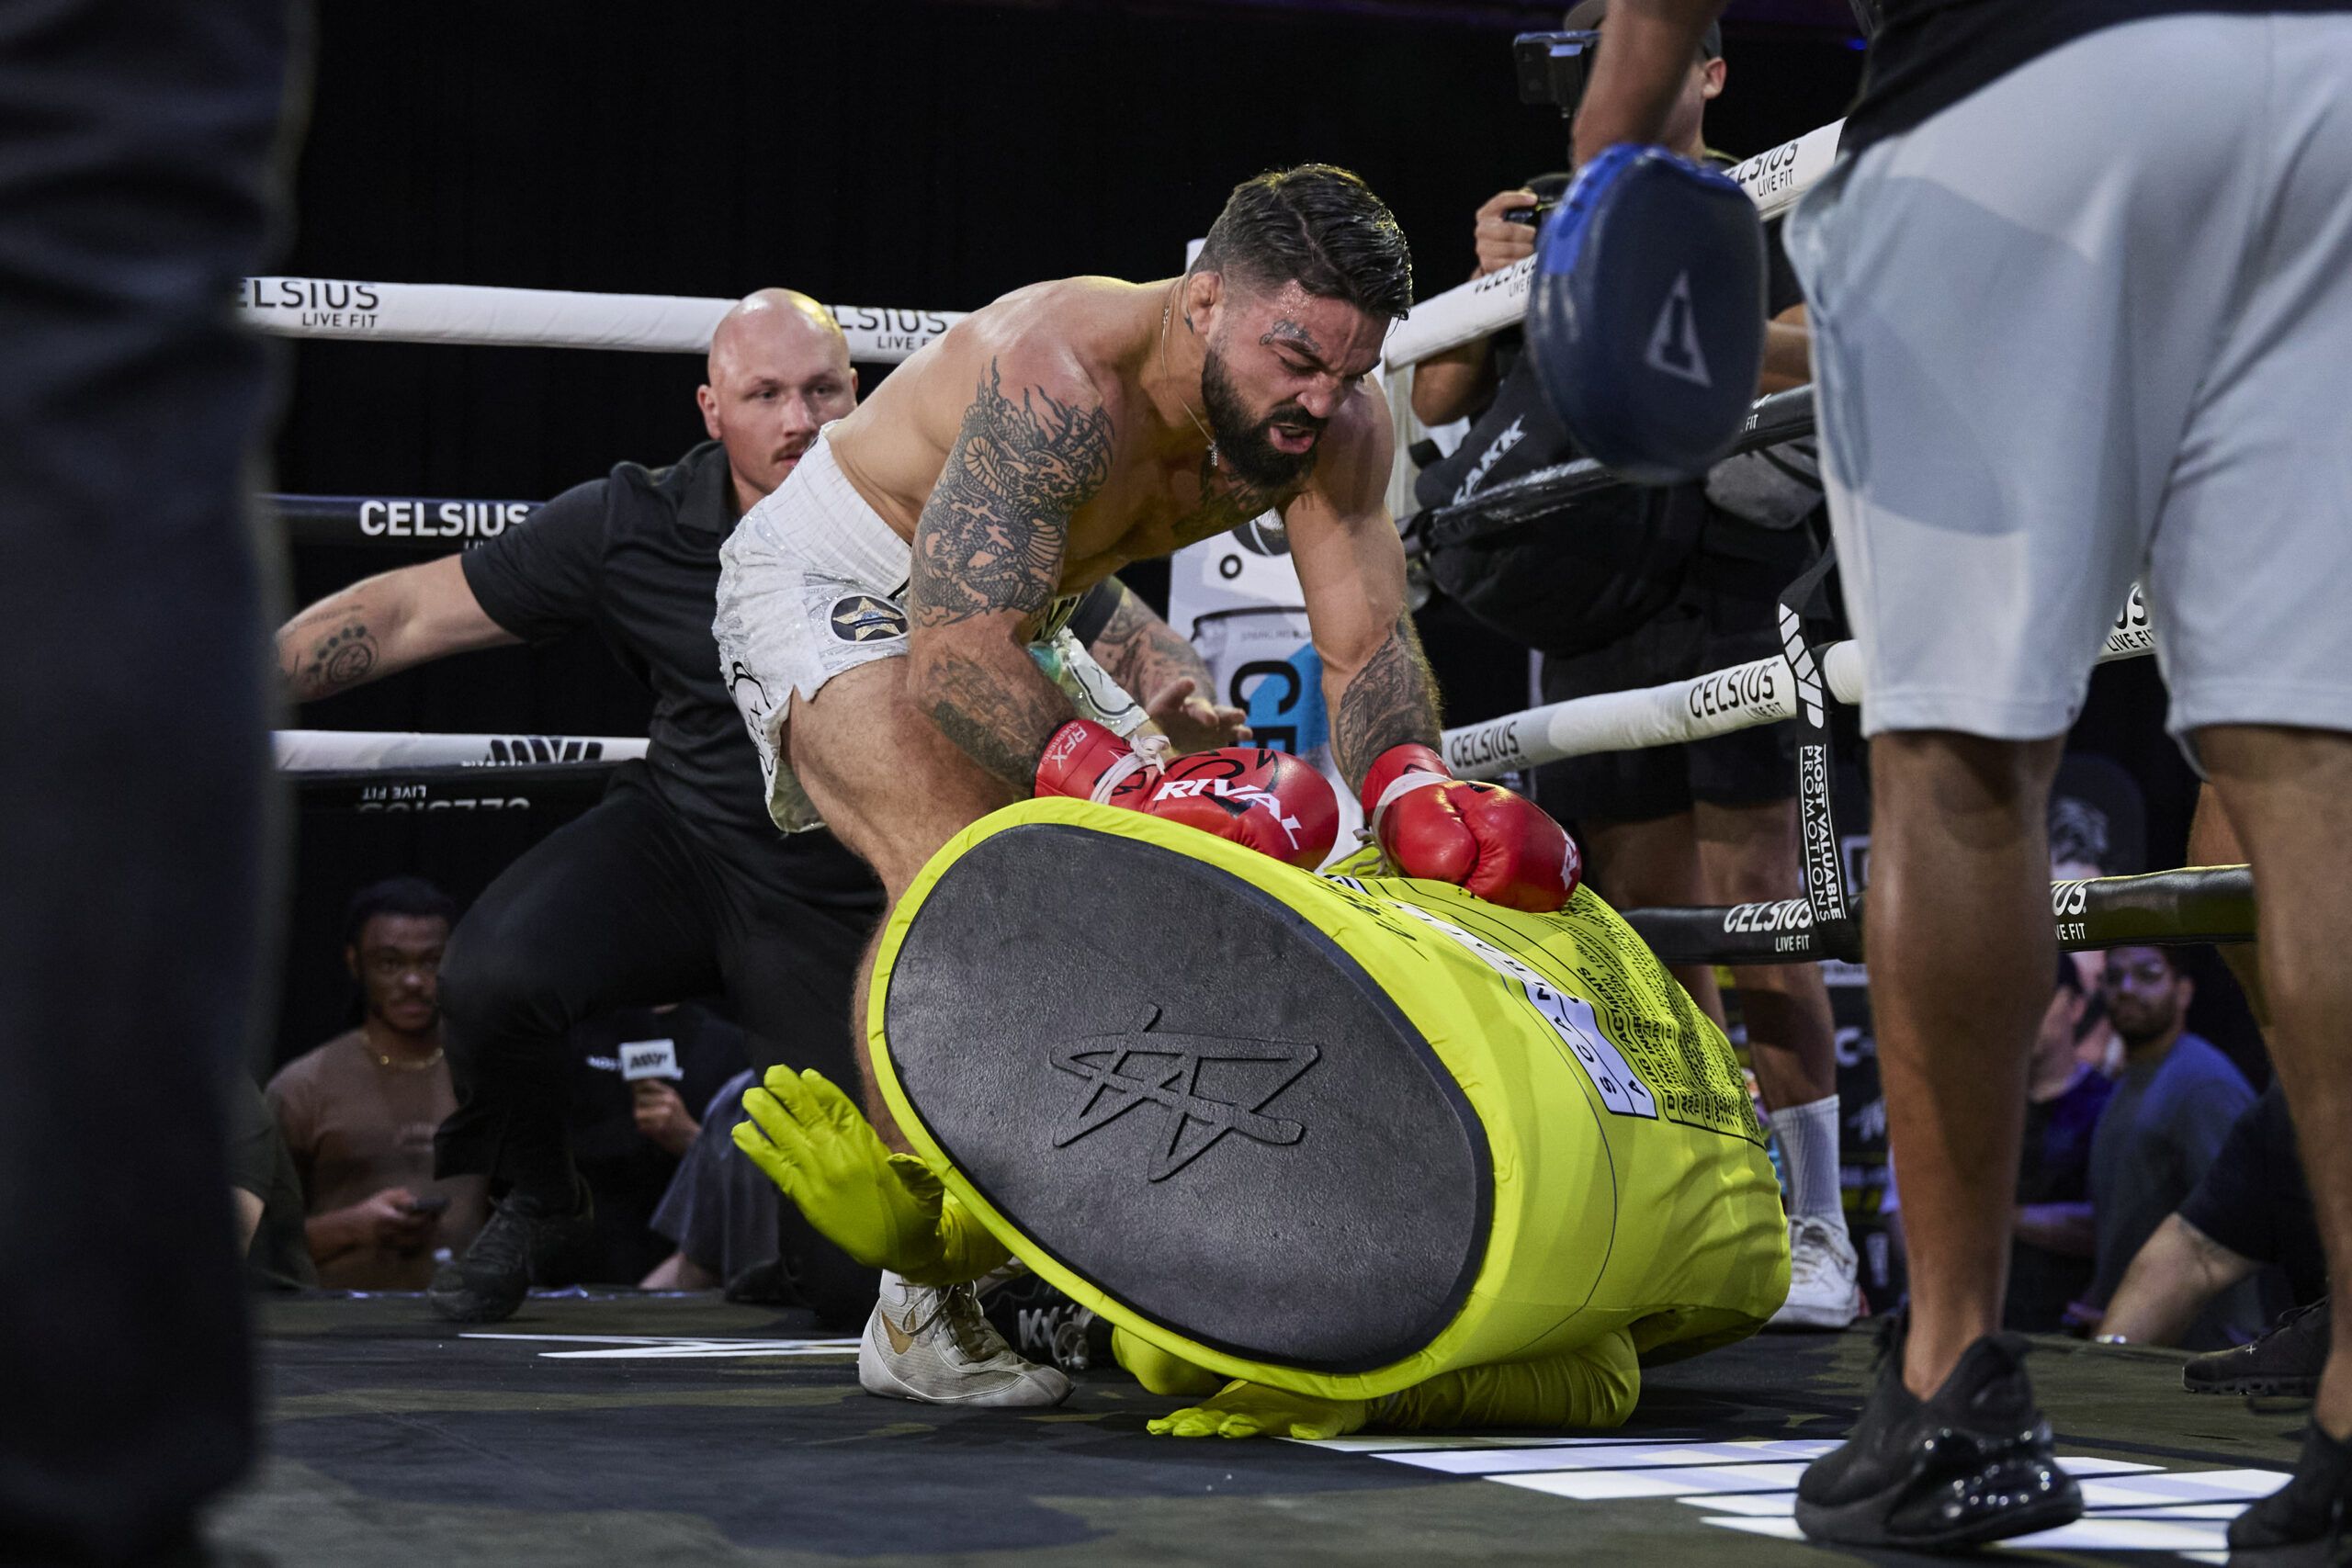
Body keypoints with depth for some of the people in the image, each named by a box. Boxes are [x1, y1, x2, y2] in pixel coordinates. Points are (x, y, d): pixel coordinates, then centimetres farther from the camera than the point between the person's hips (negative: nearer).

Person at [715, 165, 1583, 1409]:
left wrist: (1416, 795, -39)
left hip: (999, 615, 8)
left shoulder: (1336, 425, -16)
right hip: (828, 579, -8)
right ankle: (918, 1304, -24)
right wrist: (1132, 794, -56)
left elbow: (1366, 646, -18)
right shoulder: (1061, 379, -39)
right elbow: (956, 656, -45)